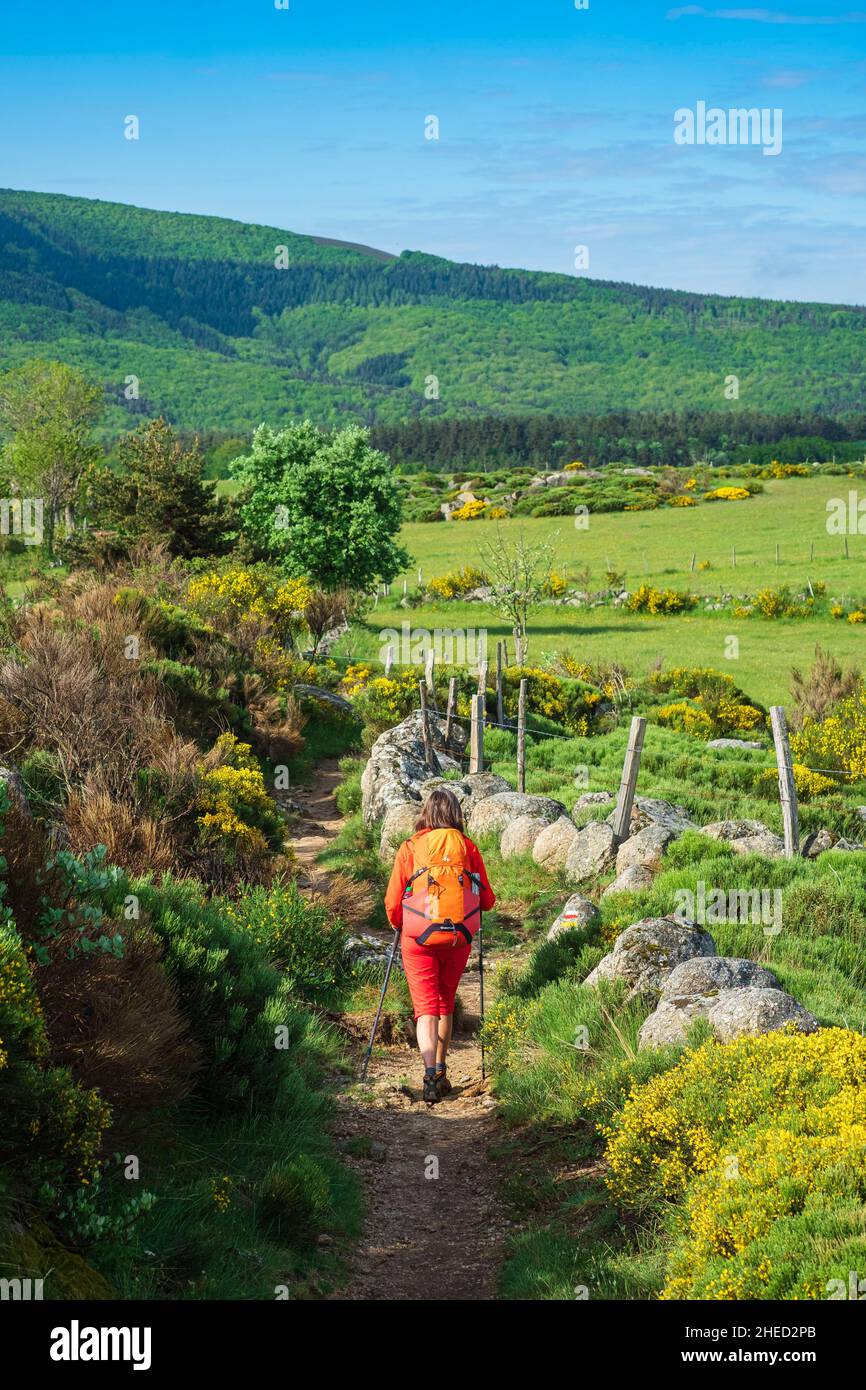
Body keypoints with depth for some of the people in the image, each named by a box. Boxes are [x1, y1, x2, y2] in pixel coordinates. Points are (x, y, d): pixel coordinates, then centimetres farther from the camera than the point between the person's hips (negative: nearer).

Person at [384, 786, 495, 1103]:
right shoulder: (467, 847, 3)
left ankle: (430, 1074, -18)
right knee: (446, 1003, 20)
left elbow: (392, 902, -1)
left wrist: (399, 925, 20)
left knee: (426, 1006, 0)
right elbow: (487, 900, 6)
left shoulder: (409, 848, 0)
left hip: (418, 938, -2)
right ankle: (441, 1071, 27)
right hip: (458, 937, 2)